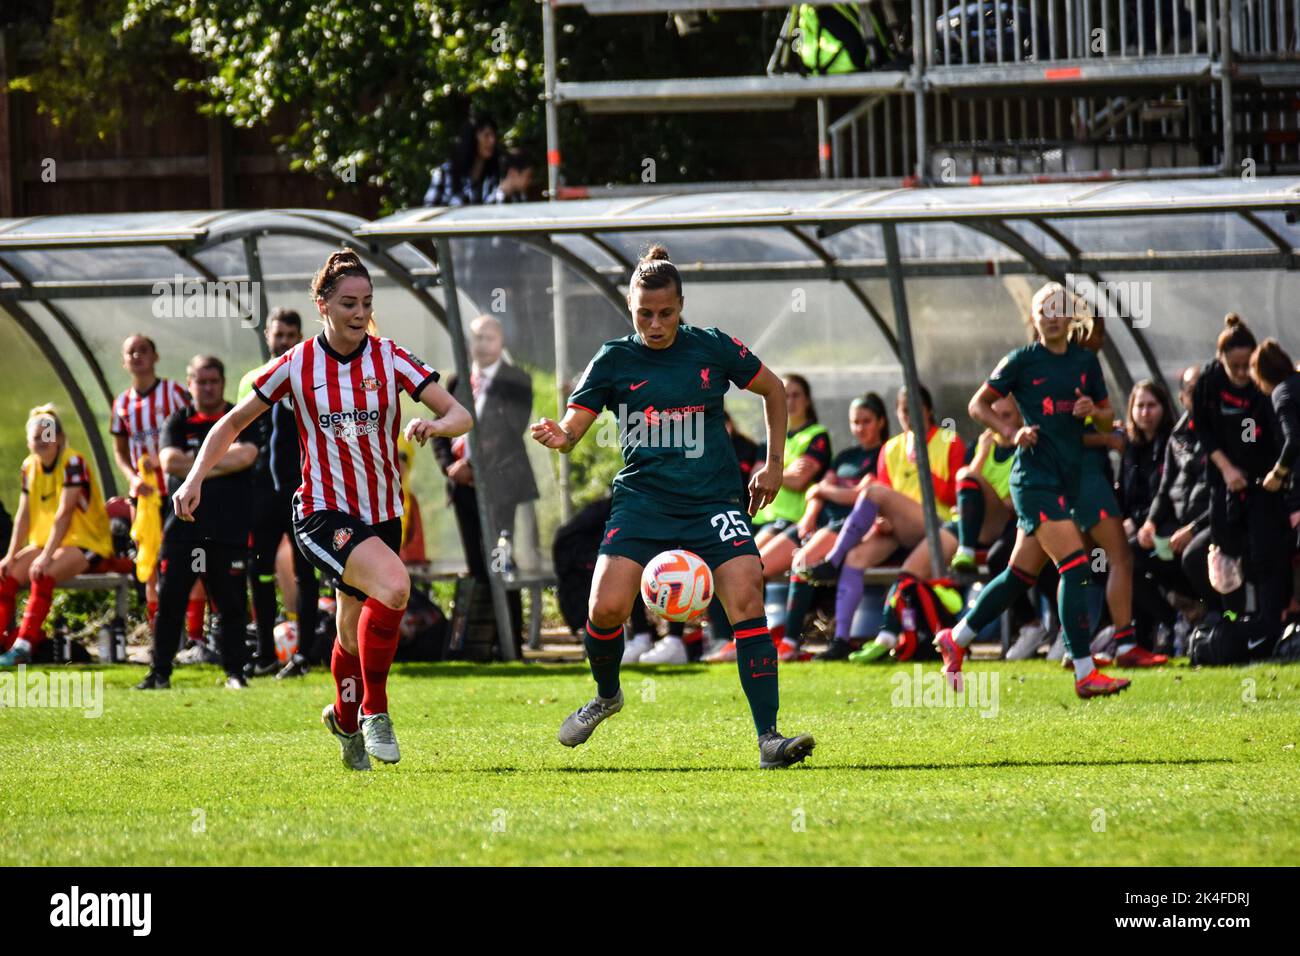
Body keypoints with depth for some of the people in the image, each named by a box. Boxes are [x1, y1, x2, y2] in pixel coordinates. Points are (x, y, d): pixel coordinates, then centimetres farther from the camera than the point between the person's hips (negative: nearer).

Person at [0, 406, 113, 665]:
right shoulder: (29, 466, 6)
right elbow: (23, 515, 4)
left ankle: (23, 646, -33)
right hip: (45, 543, 7)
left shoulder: (73, 463, -15)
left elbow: (63, 514, -22)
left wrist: (46, 556, -28)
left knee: (41, 574, -32)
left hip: (86, 544, -7)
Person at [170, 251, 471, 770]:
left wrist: (435, 425, -31)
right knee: (394, 585, -29)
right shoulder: (298, 365, -5)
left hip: (382, 513, 3)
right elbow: (234, 421, 6)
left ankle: (345, 720, 41)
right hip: (323, 512, -3)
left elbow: (460, 415, -8)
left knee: (355, 633, 11)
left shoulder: (390, 358, -3)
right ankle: (374, 711, -14)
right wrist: (196, 477, -5)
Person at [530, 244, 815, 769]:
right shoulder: (614, 360, 3)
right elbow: (572, 427, -1)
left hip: (713, 502, 0)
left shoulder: (712, 348, 3)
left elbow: (773, 390, 17)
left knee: (746, 600, -19)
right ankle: (606, 695, 18)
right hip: (642, 502, 0)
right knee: (606, 608, -16)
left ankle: (768, 738, -18)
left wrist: (774, 464, 13)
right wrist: (558, 436, -25)